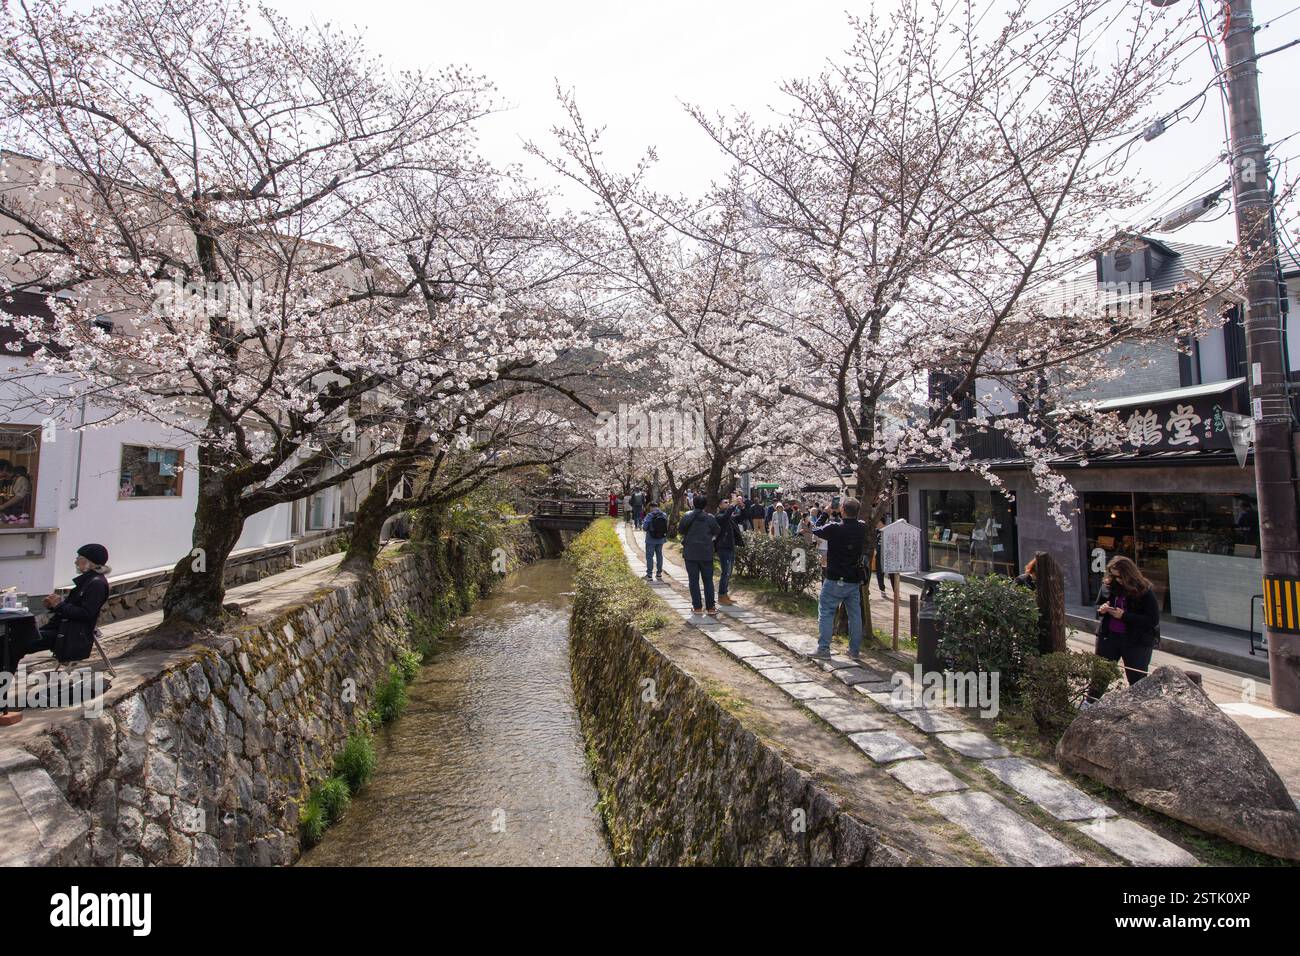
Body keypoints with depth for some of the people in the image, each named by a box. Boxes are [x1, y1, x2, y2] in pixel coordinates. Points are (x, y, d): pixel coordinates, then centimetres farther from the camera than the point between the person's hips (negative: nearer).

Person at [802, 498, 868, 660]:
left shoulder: (834, 529, -17)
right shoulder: (862, 529, -3)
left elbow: (816, 530, 0)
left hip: (835, 580, -5)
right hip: (855, 580, 5)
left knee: (826, 613, 4)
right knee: (855, 615, 12)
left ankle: (823, 648, 4)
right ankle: (855, 650, 19)